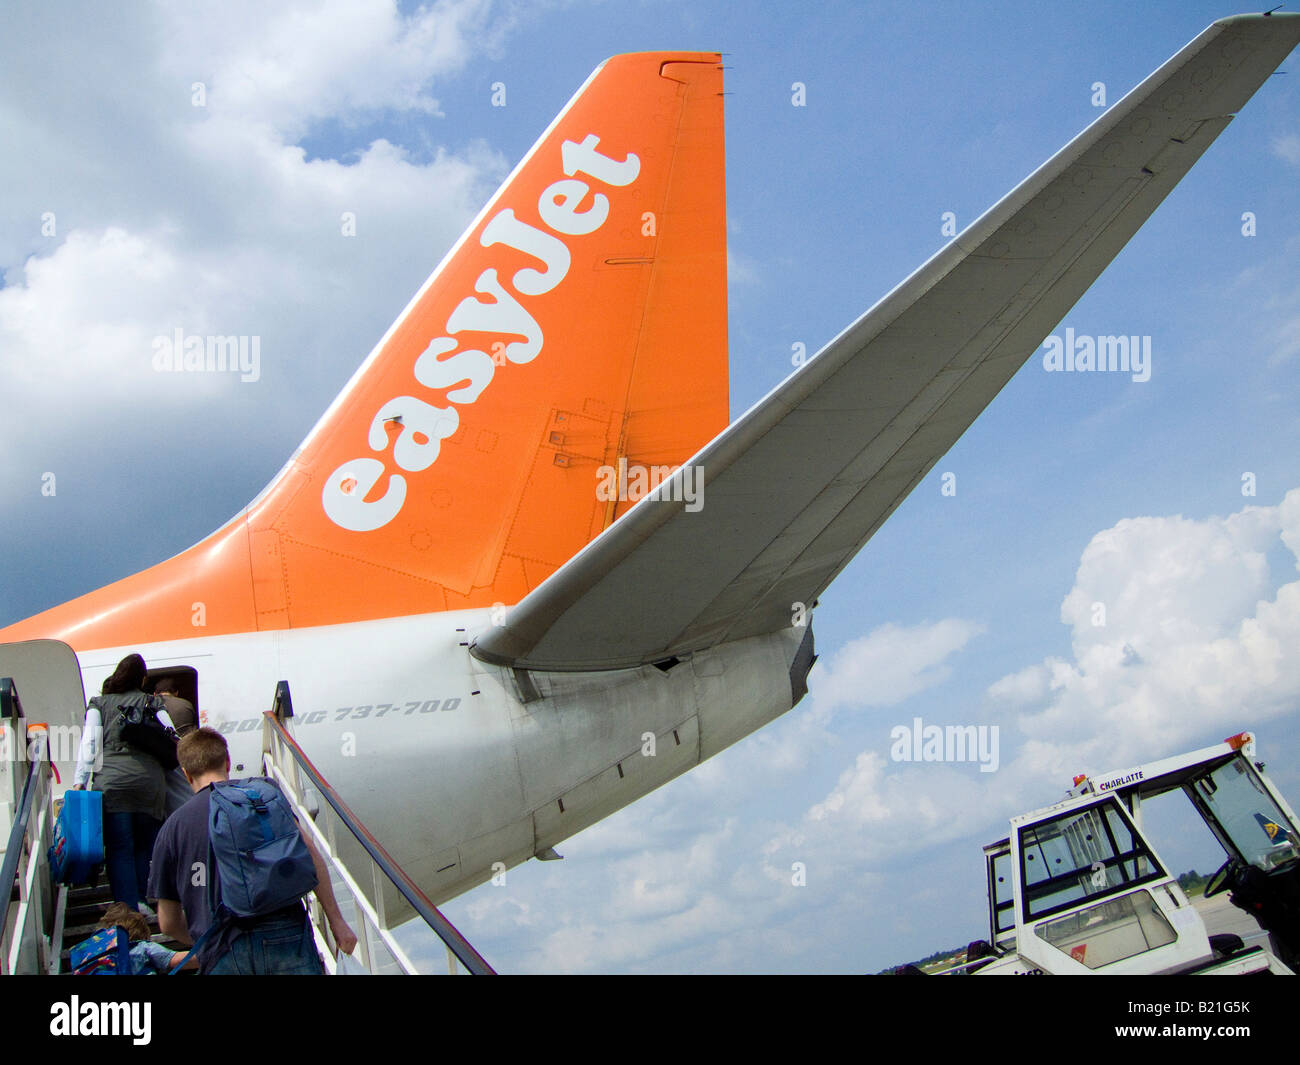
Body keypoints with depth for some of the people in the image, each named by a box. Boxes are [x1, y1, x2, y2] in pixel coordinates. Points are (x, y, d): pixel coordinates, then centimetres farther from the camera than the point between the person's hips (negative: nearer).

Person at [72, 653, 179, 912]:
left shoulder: (99, 704, 15)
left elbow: (89, 744, 5)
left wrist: (80, 781, 2)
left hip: (111, 782, -1)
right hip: (150, 781, 1)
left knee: (119, 850, -3)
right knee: (144, 848, 11)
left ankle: (128, 911, -12)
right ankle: (144, 902, 5)